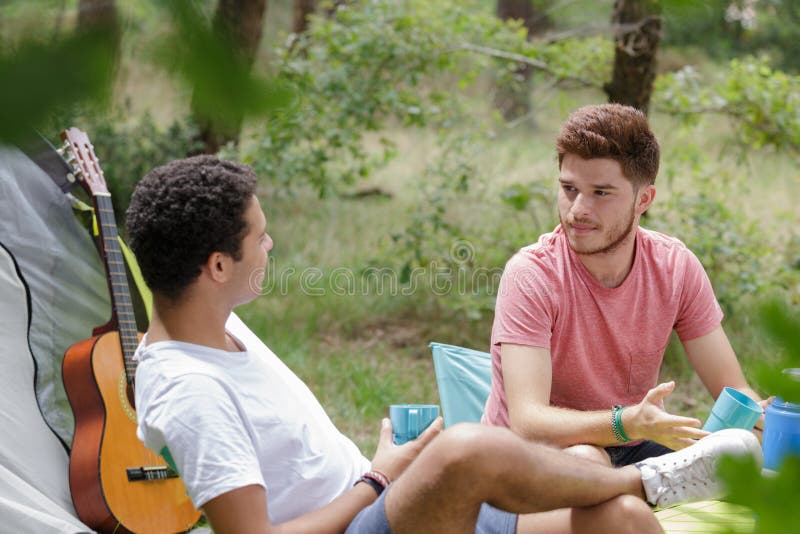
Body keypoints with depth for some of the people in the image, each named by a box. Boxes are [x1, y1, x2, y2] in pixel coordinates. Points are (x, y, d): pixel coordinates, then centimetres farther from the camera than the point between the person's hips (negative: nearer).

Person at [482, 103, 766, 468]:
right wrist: (628, 423, -46)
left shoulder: (676, 267, -7)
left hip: (631, 449, 5)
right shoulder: (531, 275, -21)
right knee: (584, 460, -38)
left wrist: (762, 419, -29)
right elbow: (527, 421, -30)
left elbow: (734, 391, -5)